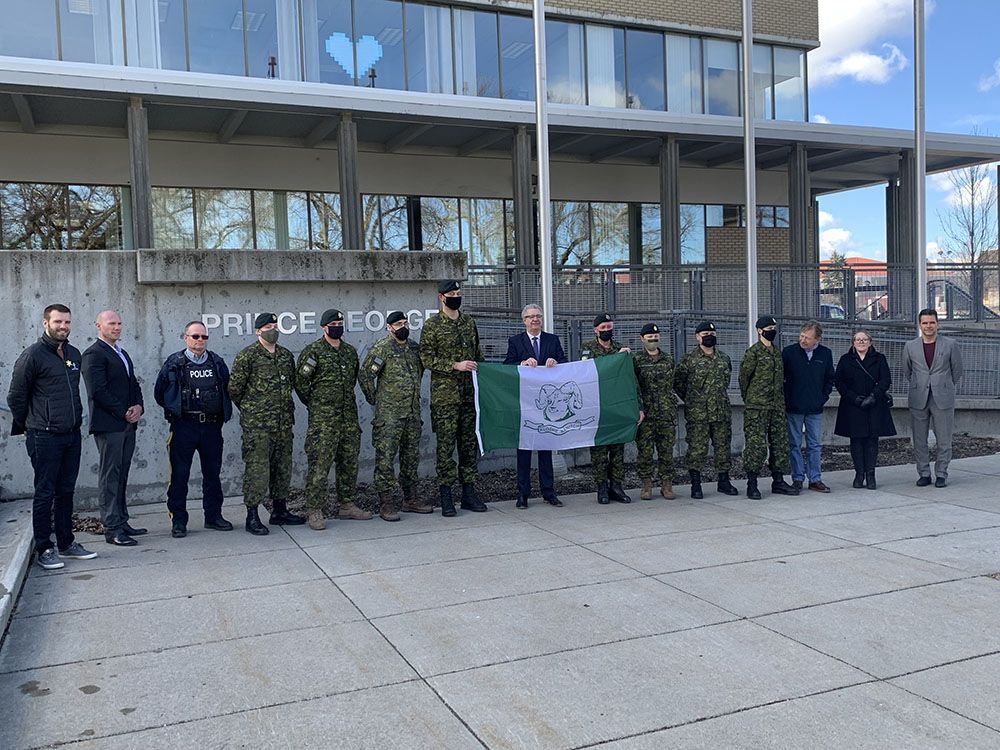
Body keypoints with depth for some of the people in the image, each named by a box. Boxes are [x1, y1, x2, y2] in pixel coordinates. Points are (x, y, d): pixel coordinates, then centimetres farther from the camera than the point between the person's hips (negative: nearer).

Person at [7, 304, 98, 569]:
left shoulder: (74, 354, 11)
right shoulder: (33, 355, -9)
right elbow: (16, 396, -5)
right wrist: (26, 427, 3)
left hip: (72, 435, 6)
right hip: (45, 438, -6)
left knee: (66, 491, 13)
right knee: (45, 493, 1)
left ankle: (66, 543, 22)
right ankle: (44, 549, 10)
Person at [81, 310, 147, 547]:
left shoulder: (122, 353, 20)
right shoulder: (93, 354, -8)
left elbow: (134, 384, 20)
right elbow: (98, 391, -15)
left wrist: (138, 407, 1)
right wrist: (124, 413, -13)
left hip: (127, 424, 8)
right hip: (108, 425, -8)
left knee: (121, 475, 11)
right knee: (109, 476, -4)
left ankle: (121, 522, 17)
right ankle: (112, 529, -1)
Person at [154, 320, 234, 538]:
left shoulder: (217, 363, 9)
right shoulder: (174, 363, -1)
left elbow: (227, 390, 17)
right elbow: (159, 393, 5)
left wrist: (222, 414, 10)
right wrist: (175, 409, 4)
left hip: (212, 426, 4)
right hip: (183, 427, -3)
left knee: (213, 473, 10)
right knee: (179, 475, -1)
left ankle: (213, 516, 21)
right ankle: (178, 521, 8)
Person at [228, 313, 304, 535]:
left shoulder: (286, 355, 12)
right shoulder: (247, 356, -7)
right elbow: (234, 389, -4)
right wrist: (250, 410, 6)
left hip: (284, 423, 6)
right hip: (257, 425, -6)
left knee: (283, 467, 12)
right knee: (257, 469, -5)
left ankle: (279, 511, 23)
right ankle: (252, 517, 2)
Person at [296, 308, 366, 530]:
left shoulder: (350, 351, 13)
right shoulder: (312, 352, -6)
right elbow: (301, 382, -5)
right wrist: (316, 404, 2)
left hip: (349, 416, 6)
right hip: (322, 419, -6)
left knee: (349, 462, 11)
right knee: (319, 464, -8)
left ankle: (347, 505, 22)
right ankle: (314, 510, -2)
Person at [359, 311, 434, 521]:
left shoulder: (415, 347, 11)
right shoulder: (381, 349, -10)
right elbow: (364, 375, -11)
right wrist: (375, 400, -5)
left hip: (413, 413, 7)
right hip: (389, 415, -7)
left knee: (411, 456, 12)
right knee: (385, 458, -5)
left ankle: (411, 499, 22)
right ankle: (385, 503, -1)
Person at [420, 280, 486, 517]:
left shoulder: (469, 322, 13)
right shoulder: (432, 325, -3)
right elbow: (426, 358, -9)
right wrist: (455, 366, -16)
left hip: (470, 393, 5)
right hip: (444, 395, -5)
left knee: (470, 442, 8)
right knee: (446, 444, -3)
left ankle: (469, 493, 16)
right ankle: (445, 495, 4)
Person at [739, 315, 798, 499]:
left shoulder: (777, 352, 15)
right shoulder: (753, 352, -7)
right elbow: (744, 376, -2)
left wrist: (780, 399, 18)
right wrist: (749, 399, 6)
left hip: (777, 407, 7)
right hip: (757, 408, -7)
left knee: (780, 443, 9)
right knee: (756, 445, -7)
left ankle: (778, 481, 18)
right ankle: (752, 485, 0)